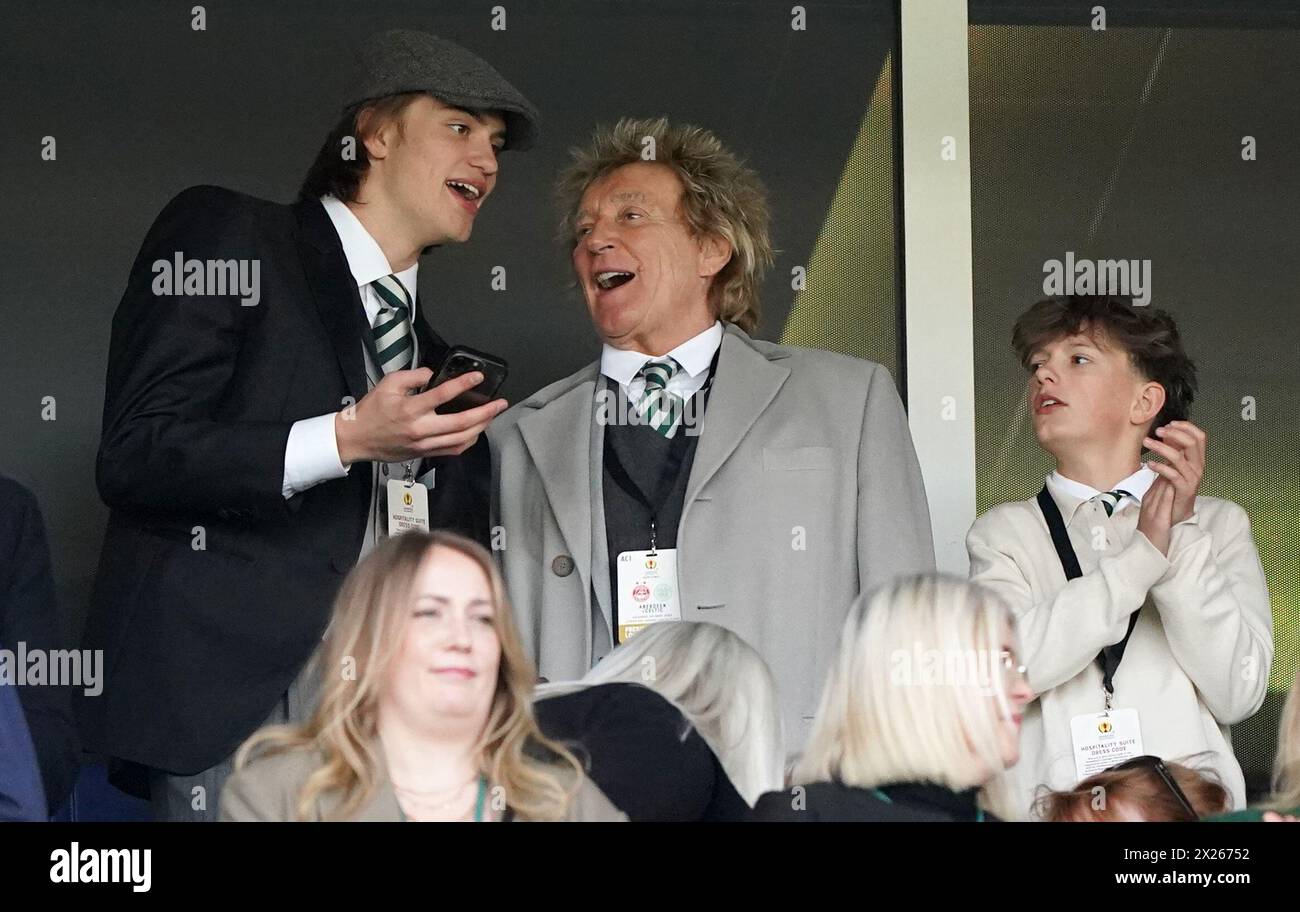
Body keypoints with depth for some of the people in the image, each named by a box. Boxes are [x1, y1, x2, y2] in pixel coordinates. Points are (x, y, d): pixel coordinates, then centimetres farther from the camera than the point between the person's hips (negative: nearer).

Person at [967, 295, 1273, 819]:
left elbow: (1239, 694, 0)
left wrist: (1182, 535, -7)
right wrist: (1144, 555, -10)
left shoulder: (1219, 525, 12)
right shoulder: (1005, 532, 12)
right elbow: (997, 667, -7)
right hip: (1049, 808, 2)